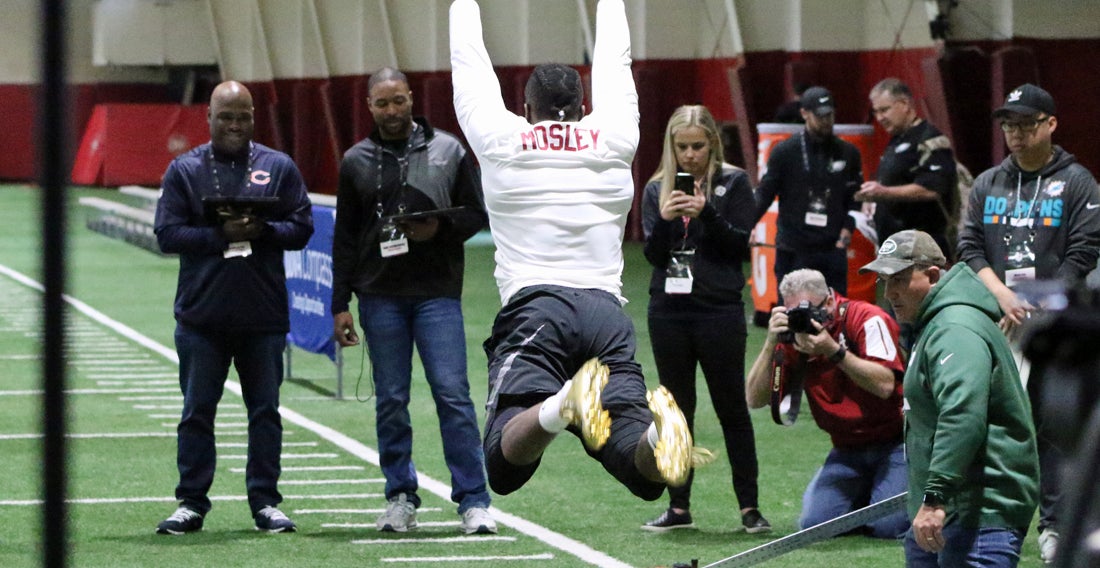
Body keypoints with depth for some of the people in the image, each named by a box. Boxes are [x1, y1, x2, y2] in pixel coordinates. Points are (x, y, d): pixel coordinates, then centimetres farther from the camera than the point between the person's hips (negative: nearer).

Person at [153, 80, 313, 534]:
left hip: (264, 314, 1)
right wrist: (220, 235, -15)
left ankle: (265, 501, 11)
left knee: (265, 411, 5)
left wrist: (262, 231, -15)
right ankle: (191, 503, 9)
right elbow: (167, 233, -3)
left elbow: (302, 226, 3)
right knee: (197, 411, 3)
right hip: (201, 314, -1)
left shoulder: (278, 167, 8)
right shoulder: (184, 170, 5)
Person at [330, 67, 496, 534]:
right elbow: (345, 238, 11)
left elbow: (477, 213, 8)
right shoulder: (357, 162, 9)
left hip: (437, 292, -2)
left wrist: (440, 229, -12)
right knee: (391, 401, 4)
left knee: (453, 394, -7)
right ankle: (401, 498, 13)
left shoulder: (448, 151, 5)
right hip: (380, 297, 2)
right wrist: (340, 305, 7)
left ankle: (473, 501, -5)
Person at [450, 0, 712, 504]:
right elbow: (614, 60, 35)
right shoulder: (613, 139, 17)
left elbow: (467, 62, 26)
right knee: (647, 474, -8)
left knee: (505, 468, -16)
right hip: (607, 311, 2)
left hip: (532, 309, -2)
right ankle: (657, 424, -44)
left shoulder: (500, 141, 12)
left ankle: (559, 408, -48)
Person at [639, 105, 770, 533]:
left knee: (731, 408, 0)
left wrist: (706, 214, -19)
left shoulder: (733, 184, 1)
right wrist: (664, 219, -16)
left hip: (720, 310, -3)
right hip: (669, 312, 3)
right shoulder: (657, 189, 9)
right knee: (677, 408, 7)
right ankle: (679, 508, 12)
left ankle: (750, 507, 4)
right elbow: (653, 254, 2)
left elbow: (742, 245, -5)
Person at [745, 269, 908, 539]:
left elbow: (885, 385, -28)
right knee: (815, 524, -10)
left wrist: (833, 350, -34)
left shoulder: (867, 319, -15)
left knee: (887, 525, -21)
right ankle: (865, 493, 19)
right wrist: (771, 344, -20)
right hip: (848, 450, 5)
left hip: (894, 442, -5)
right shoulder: (792, 338, -1)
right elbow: (756, 400, -7)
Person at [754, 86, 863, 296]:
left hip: (832, 248, 3)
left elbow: (855, 196, 15)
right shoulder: (784, 152, 0)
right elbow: (764, 194, -1)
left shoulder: (847, 153, 9)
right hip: (793, 250, -3)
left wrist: (847, 227, -2)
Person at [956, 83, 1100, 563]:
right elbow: (970, 249, 9)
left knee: (1053, 425, -4)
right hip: (994, 326, 4)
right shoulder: (988, 185, 14)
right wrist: (1004, 298, -8)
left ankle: (1054, 524, 1)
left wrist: (1035, 308, -12)